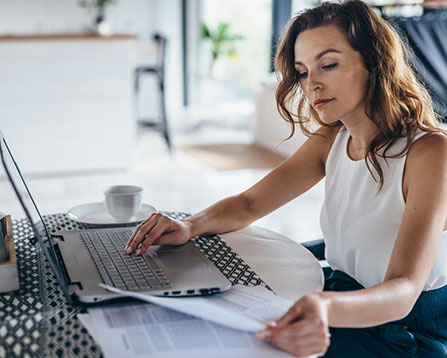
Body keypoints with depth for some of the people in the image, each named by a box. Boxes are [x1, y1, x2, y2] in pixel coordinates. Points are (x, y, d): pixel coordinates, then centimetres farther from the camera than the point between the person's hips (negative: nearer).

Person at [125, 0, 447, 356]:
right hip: (341, 301, 6)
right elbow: (250, 204, 5)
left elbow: (403, 290, -29)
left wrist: (328, 308, -51)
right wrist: (189, 226, -17)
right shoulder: (331, 140, 1)